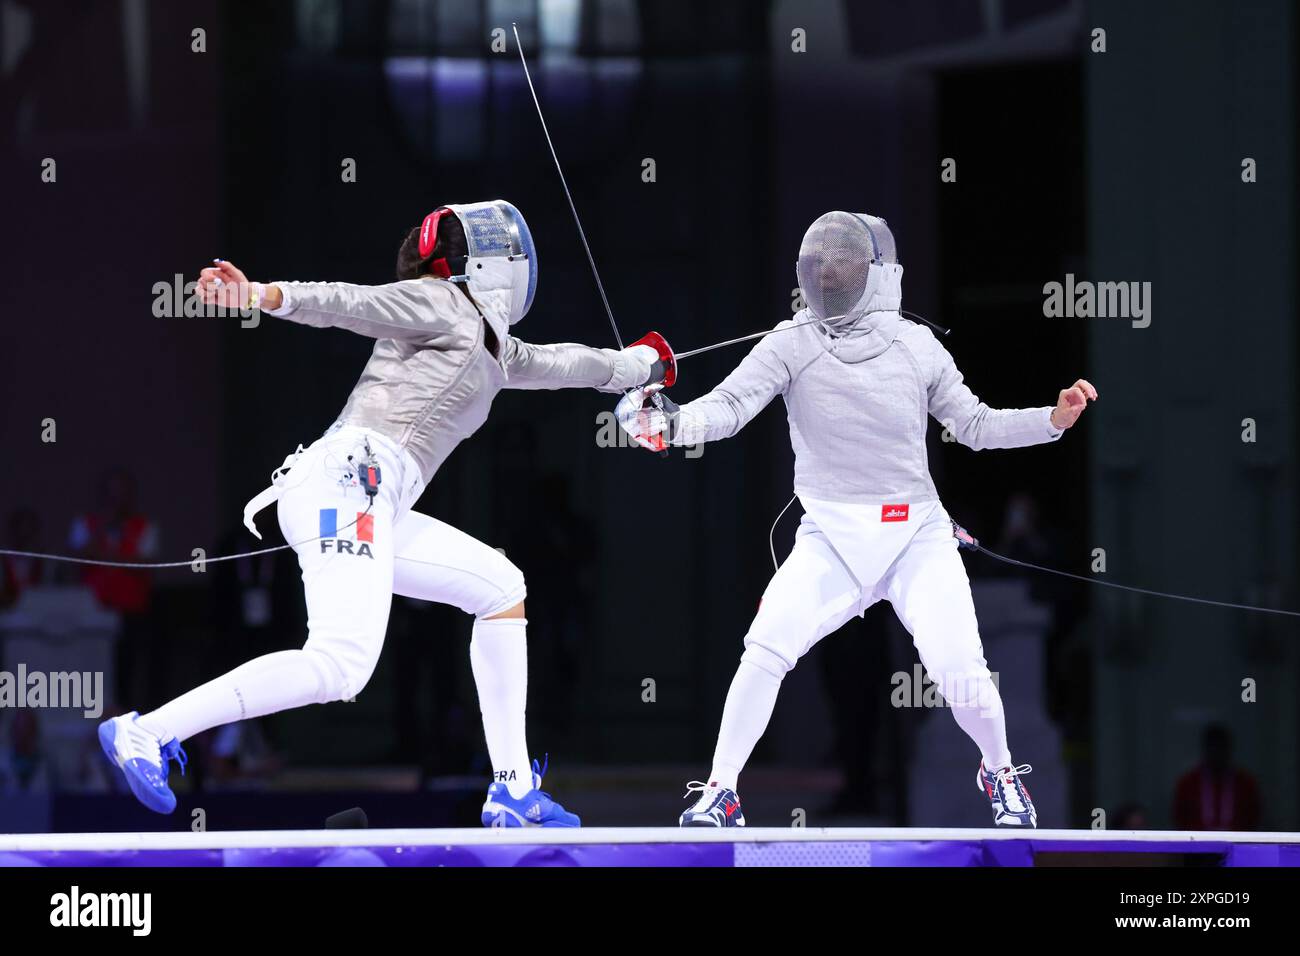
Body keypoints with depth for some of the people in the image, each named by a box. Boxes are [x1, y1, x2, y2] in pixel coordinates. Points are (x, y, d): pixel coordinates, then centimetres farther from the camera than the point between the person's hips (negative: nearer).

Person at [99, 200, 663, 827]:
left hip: (368, 508, 10)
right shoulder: (441, 304, 4)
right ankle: (145, 733, -26)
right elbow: (347, 303, -11)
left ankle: (513, 790, 17)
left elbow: (550, 364, 49)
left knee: (502, 588, 19)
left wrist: (631, 366, 65)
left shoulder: (487, 345, 29)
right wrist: (261, 296, -28)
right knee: (340, 668, -25)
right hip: (347, 478, -10)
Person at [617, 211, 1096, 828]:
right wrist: (673, 422, -38)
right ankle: (720, 793, -6)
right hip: (831, 538, 0)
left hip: (916, 534, 0)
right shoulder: (792, 344, -4)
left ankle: (999, 771, 19)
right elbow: (730, 405, -17)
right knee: (766, 651, -20)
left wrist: (1055, 419, -7)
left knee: (962, 678, -12)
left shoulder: (916, 346, 0)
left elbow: (976, 426, 8)